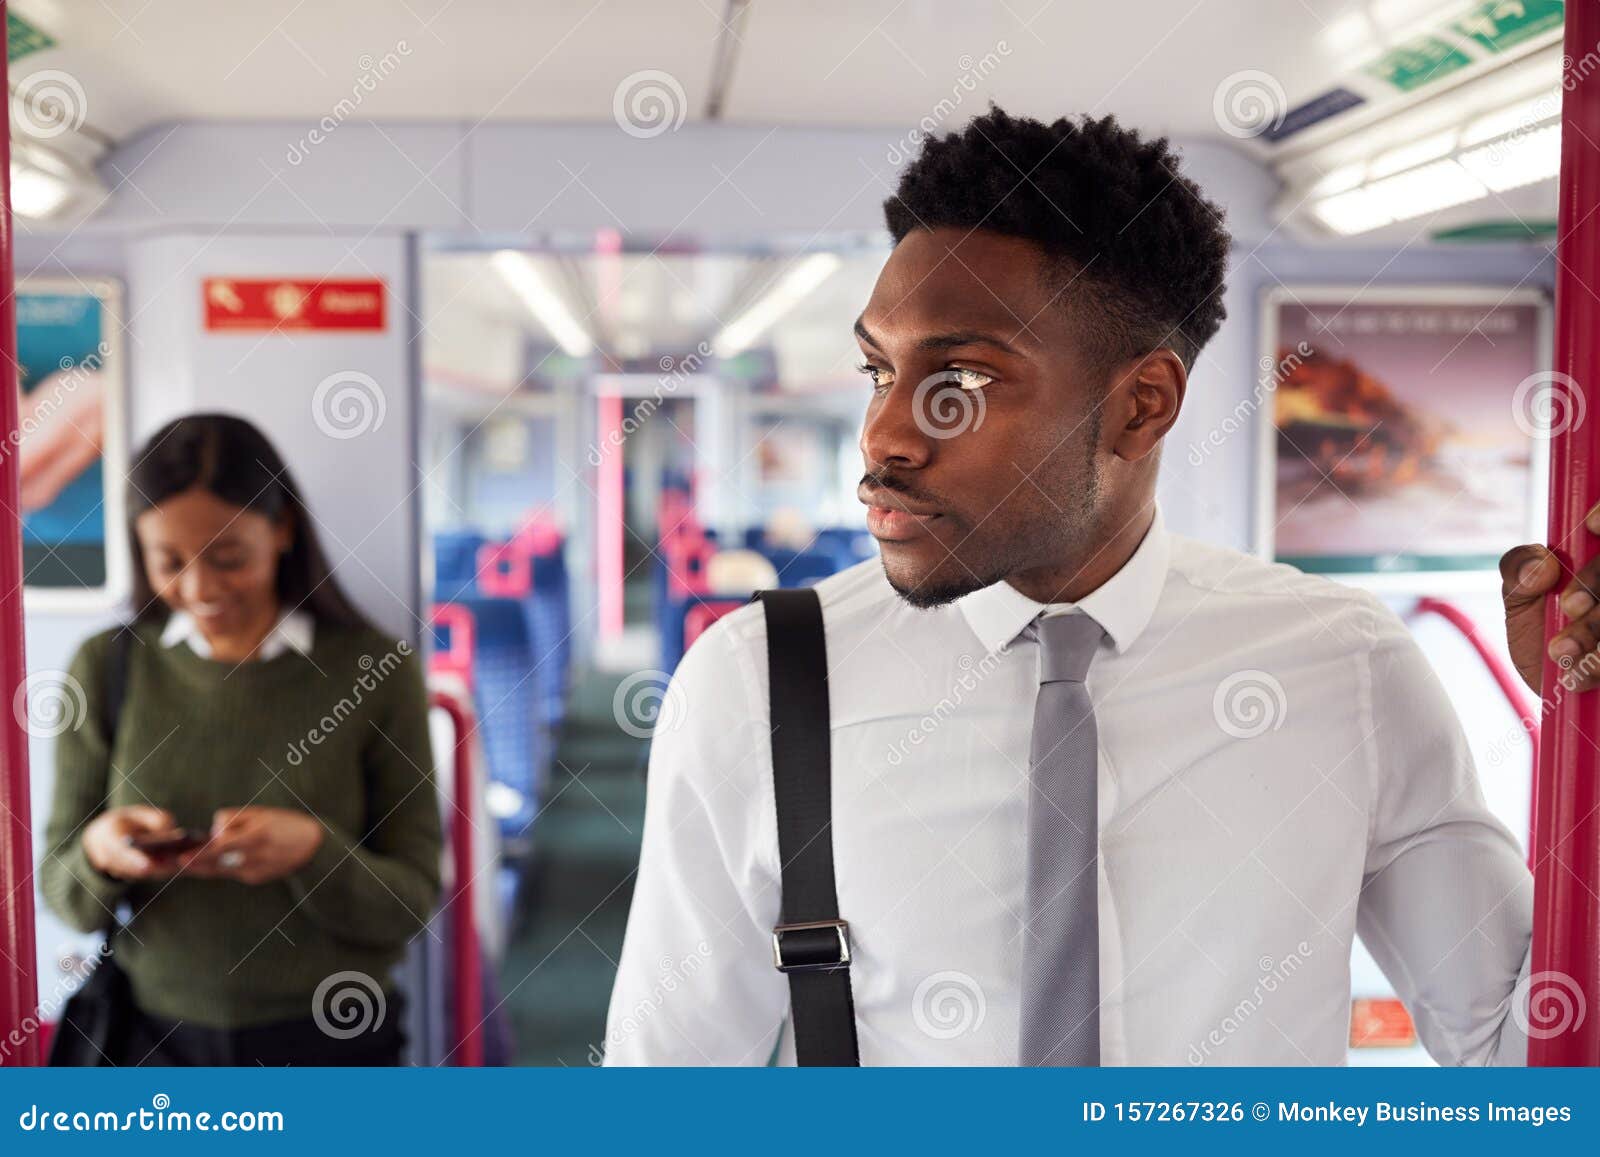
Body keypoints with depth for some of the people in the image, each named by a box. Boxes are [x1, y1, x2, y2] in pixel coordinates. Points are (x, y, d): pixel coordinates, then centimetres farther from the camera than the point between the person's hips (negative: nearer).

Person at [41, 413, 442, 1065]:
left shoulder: (377, 669, -11)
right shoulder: (106, 668, -5)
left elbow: (410, 903, -8)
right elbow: (65, 895, 0)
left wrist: (315, 851, -28)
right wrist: (99, 852, -22)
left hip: (329, 1039, -1)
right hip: (154, 1036, 2)